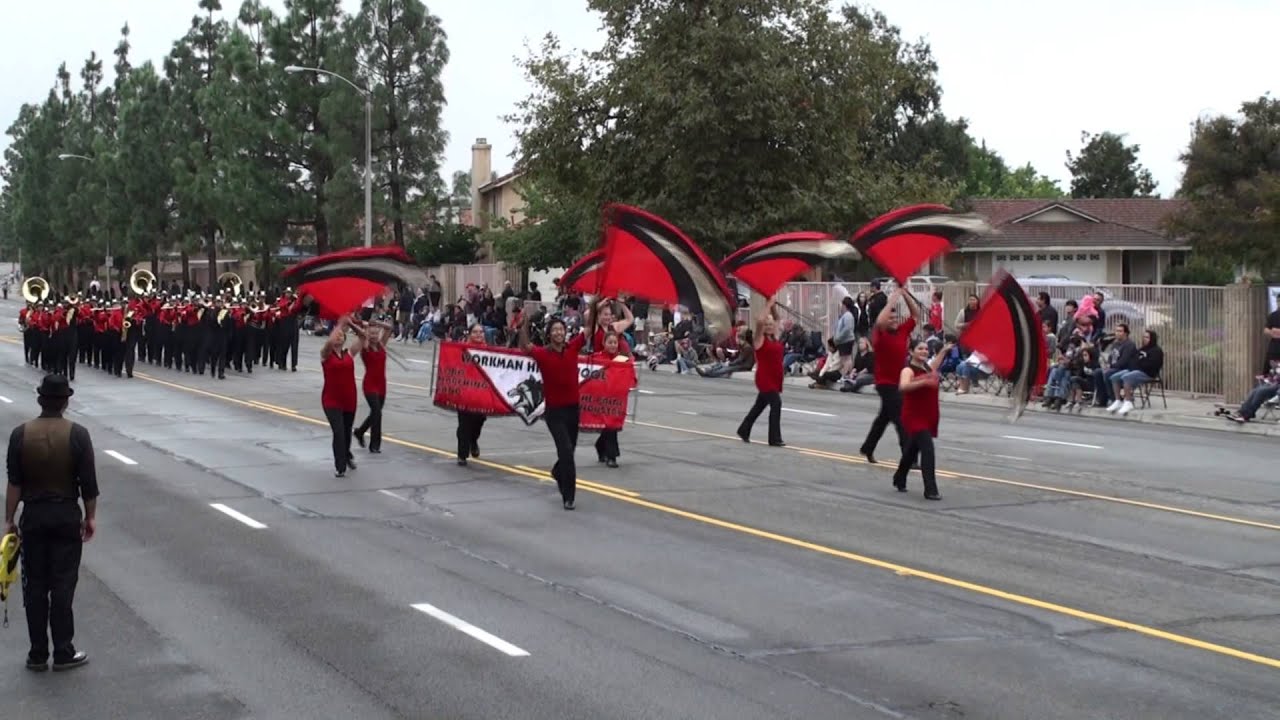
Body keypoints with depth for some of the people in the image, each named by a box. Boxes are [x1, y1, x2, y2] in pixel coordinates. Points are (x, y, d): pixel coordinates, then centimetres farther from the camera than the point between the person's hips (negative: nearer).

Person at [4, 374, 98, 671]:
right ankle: (63, 653, 6)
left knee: (35, 586, 8)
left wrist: (9, 520, 1)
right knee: (63, 586, 4)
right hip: (67, 516, -1)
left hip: (33, 516, 1)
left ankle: (38, 654, 11)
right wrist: (90, 517, 3)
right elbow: (88, 482, -8)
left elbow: (14, 482, -5)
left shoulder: (20, 434, -6)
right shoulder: (77, 434, -10)